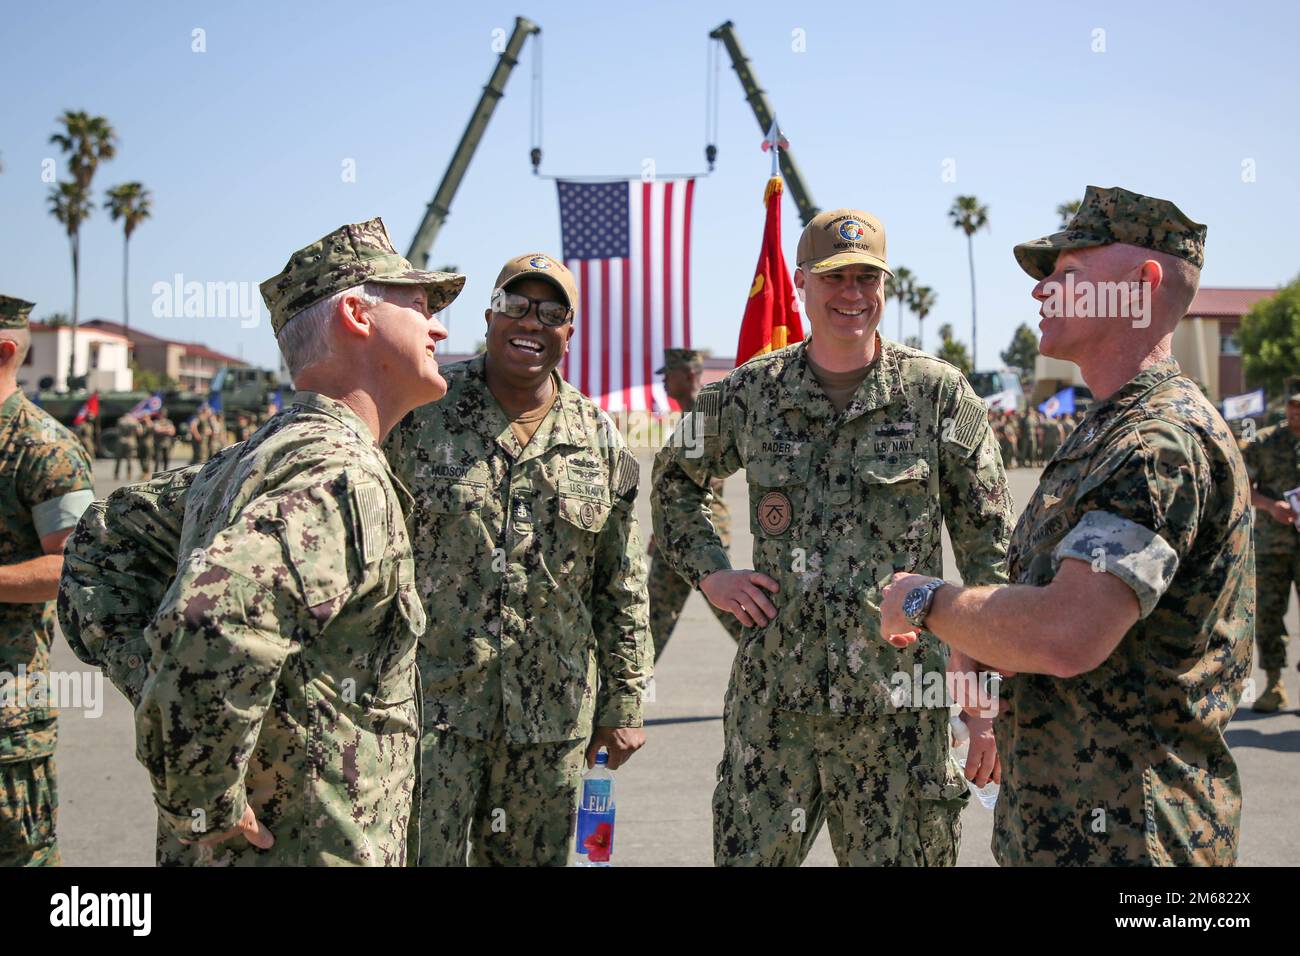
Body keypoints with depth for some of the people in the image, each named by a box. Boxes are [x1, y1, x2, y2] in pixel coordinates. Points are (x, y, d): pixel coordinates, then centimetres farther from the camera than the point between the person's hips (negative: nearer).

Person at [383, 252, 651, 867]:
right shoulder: (418, 411, -1)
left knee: (531, 857, 13)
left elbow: (623, 587, 11)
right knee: (423, 852, -1)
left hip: (552, 721, 3)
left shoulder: (600, 439, 7)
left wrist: (623, 704, 9)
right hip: (431, 703, -2)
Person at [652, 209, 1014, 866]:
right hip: (772, 700, 2)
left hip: (897, 702, -2)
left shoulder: (940, 395, -2)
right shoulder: (749, 393, 4)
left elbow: (989, 552, 0)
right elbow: (675, 477, 22)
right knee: (748, 855, 9)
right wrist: (710, 572, 7)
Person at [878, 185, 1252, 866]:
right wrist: (978, 645, 1)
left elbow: (1065, 635, -33)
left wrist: (927, 601, -16)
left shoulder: (1165, 440, -21)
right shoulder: (1103, 433, 14)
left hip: (1121, 835, -9)